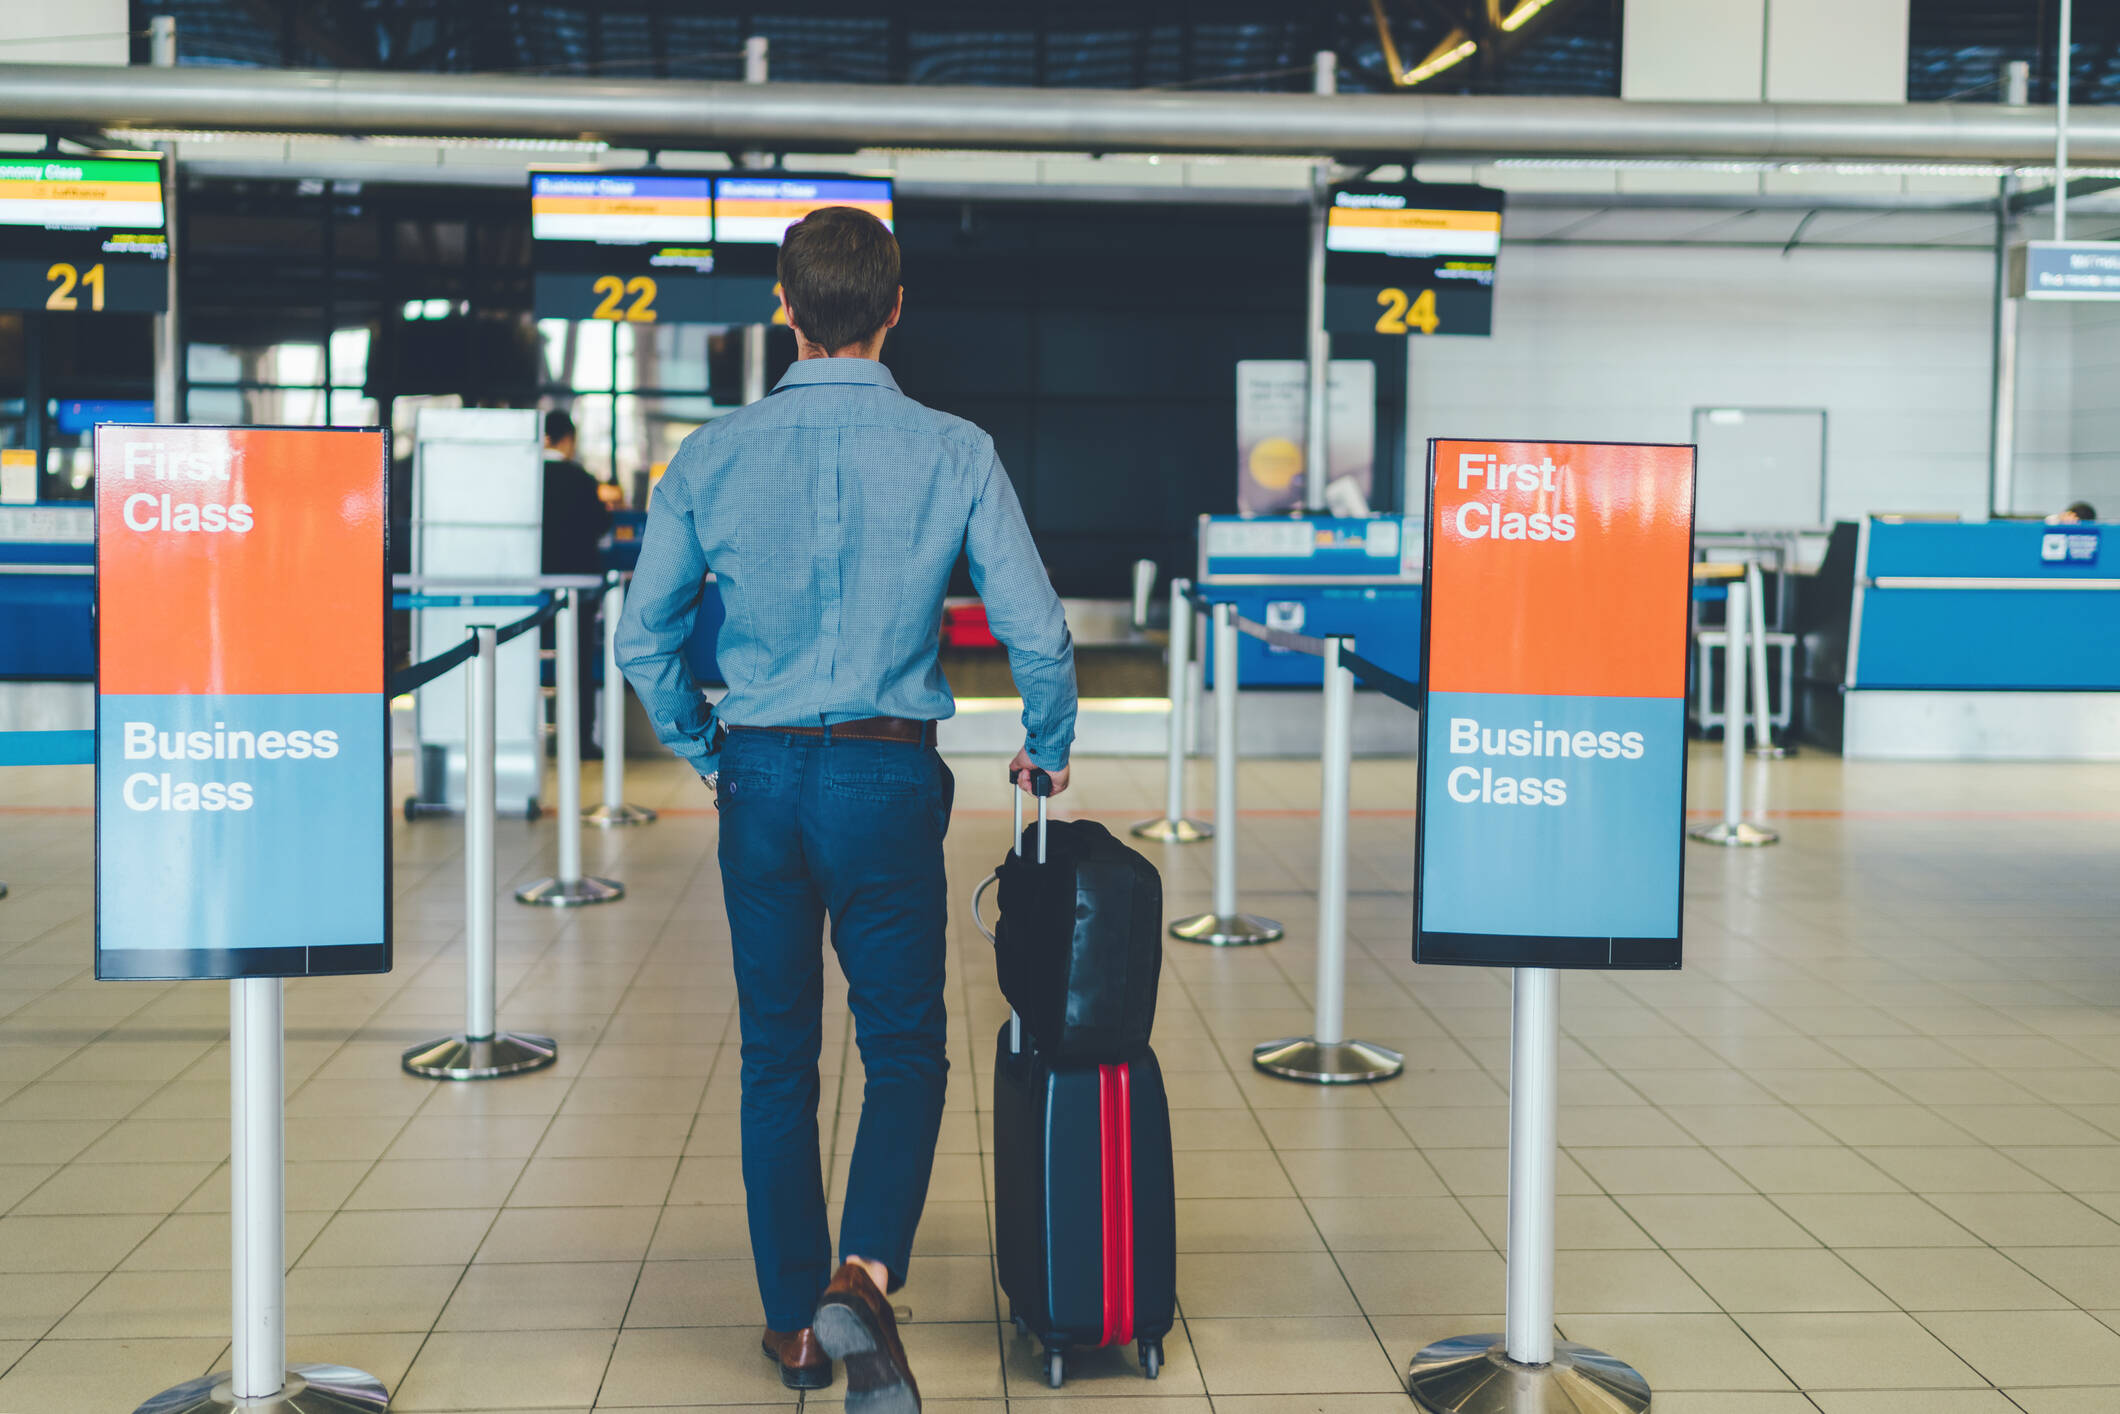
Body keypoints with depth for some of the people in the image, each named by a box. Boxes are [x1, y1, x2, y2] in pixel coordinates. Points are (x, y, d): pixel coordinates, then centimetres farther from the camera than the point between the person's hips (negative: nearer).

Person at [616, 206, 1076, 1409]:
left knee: (777, 1056, 13)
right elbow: (1037, 635, -7)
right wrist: (1047, 753, 11)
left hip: (760, 779, 2)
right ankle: (864, 1274, -13)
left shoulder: (715, 455, -1)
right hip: (889, 779, -2)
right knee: (904, 1048, 9)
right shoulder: (954, 454, -6)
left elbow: (644, 641, 4)